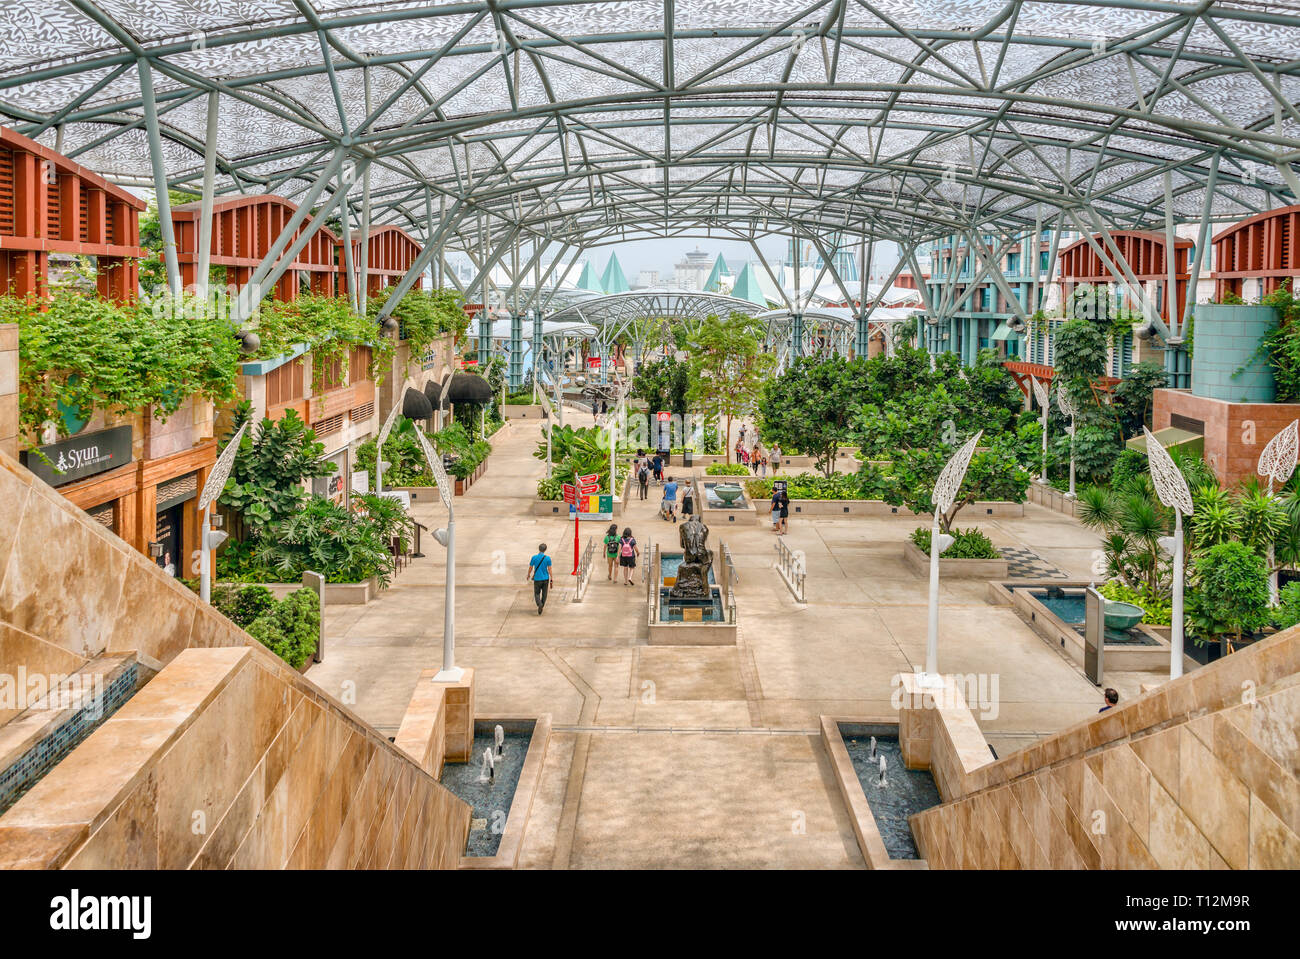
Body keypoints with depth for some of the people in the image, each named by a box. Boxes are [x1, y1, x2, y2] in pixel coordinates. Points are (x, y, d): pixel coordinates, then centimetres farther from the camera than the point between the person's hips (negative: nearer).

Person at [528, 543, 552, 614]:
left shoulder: (534, 557, -8)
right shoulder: (548, 558, -8)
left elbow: (530, 568, 0)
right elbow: (549, 570, -8)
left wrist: (528, 575, 20)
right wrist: (551, 580, -2)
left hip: (537, 579, -1)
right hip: (545, 579, 1)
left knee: (537, 594, 9)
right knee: (544, 594, 16)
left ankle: (539, 604, -18)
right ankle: (541, 607, 19)